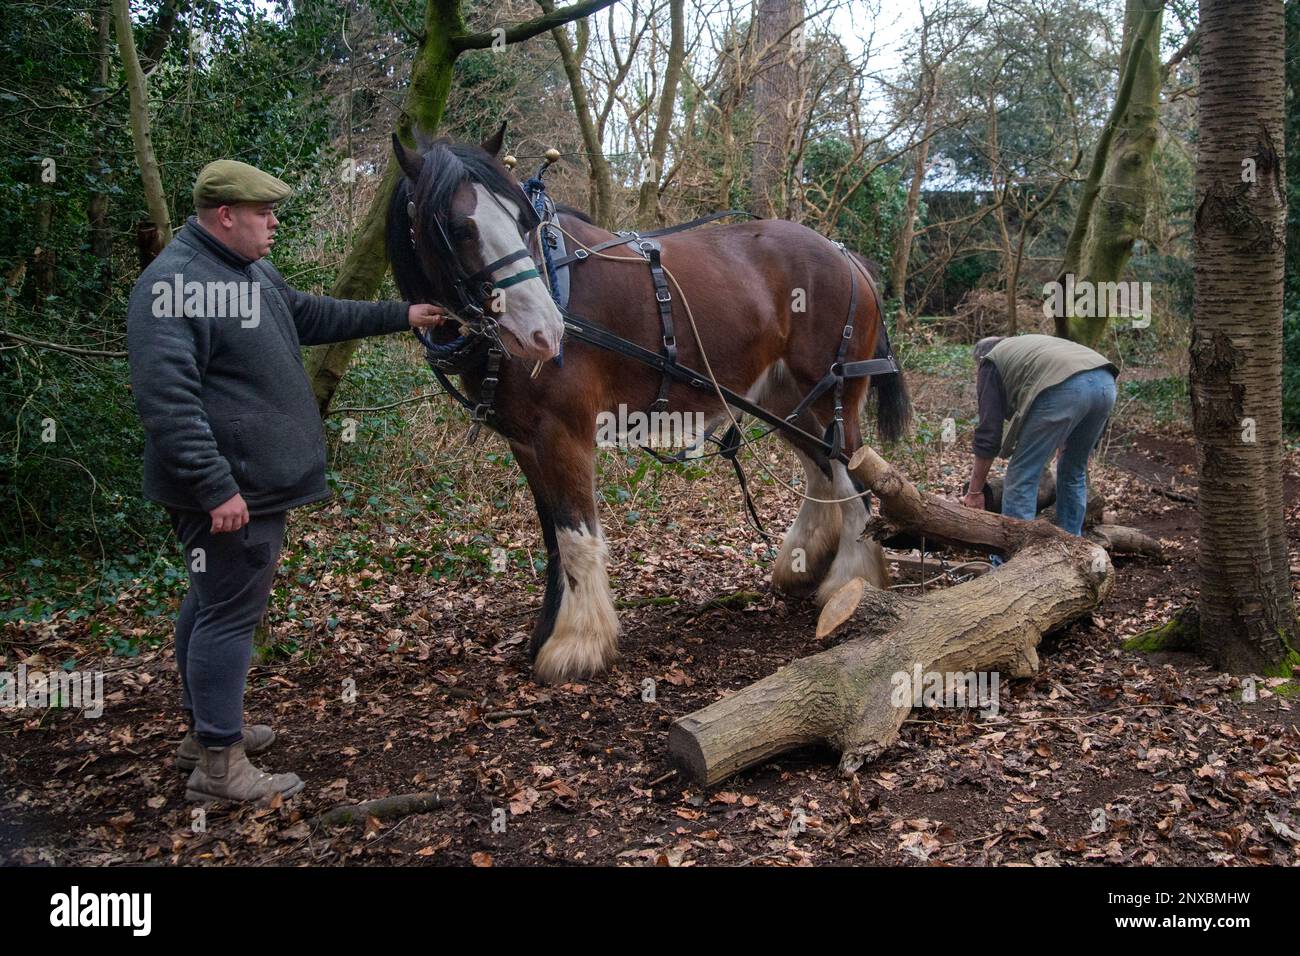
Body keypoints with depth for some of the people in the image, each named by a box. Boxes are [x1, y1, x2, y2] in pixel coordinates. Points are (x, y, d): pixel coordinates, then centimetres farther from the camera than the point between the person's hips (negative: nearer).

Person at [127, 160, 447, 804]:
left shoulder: (252, 271, 13)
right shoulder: (175, 284, -19)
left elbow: (313, 317, 28)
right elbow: (166, 399, -26)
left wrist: (402, 315, 28)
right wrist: (216, 487, -28)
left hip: (259, 483, 11)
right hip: (230, 492, -11)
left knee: (213, 603, 19)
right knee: (230, 614, -4)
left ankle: (205, 727, 34)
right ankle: (218, 764, 6)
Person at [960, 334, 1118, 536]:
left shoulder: (991, 362, 21)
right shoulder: (1028, 346, 41)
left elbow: (988, 435, 15)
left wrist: (974, 492, 20)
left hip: (1064, 388, -7)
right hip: (1105, 382, 7)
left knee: (1022, 476, 4)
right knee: (1074, 472, 24)